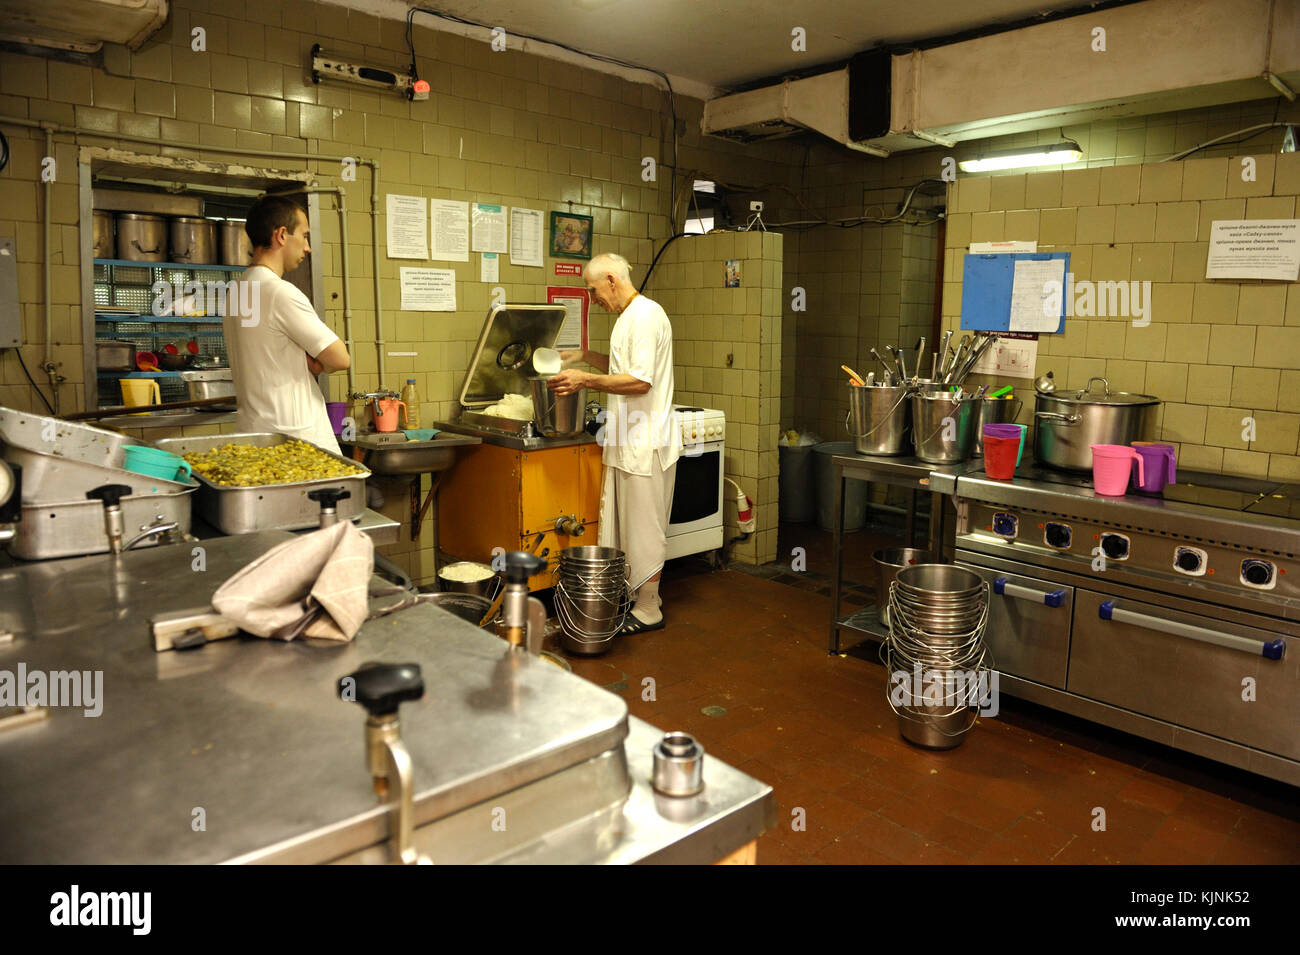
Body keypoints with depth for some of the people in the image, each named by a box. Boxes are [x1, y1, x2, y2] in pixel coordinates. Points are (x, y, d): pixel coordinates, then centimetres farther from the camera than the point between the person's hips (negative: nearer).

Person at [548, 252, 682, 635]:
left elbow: (640, 380, -24)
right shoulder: (629, 316, 17)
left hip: (646, 442, -10)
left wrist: (587, 380, -21)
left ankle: (648, 610, 9)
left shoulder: (645, 315, -15)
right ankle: (643, 596, 26)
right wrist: (584, 356, 20)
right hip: (629, 441, 10)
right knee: (629, 525, 15)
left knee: (644, 528, -1)